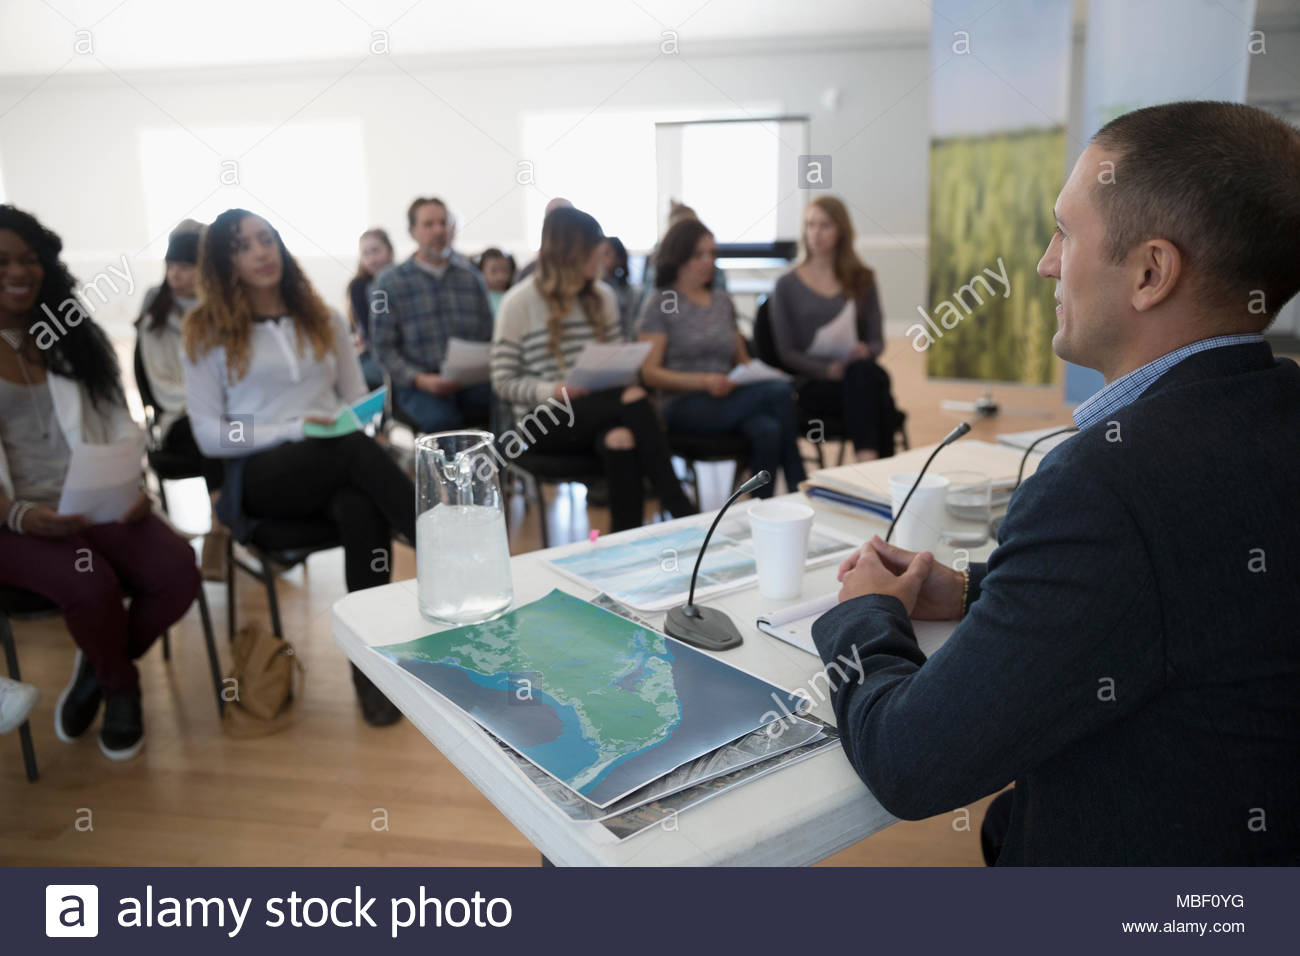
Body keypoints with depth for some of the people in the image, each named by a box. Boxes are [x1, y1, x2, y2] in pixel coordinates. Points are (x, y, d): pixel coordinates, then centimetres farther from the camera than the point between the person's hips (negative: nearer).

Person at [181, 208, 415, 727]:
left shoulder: (324, 321, 19)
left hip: (338, 463, 3)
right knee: (355, 450, -36)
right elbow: (209, 436, 2)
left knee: (363, 512, -37)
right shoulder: (207, 332, 8)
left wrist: (362, 426, -8)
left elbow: (358, 399, 18)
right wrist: (293, 429, -13)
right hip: (259, 476, -2)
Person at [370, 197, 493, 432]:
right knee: (441, 419, -36)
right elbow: (384, 347, 3)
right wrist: (419, 380, -12)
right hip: (418, 385, -2)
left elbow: (489, 336, 16)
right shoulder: (389, 282, 7)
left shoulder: (471, 276, 17)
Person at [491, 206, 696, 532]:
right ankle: (680, 509, -28)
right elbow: (504, 382, -4)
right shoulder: (519, 303, -3)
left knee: (620, 440, -34)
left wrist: (619, 379, -8)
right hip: (543, 421, -4)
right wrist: (554, 391, -21)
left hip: (595, 413, 4)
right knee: (635, 400, -30)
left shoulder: (602, 297, 12)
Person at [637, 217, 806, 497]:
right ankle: (799, 490, -20)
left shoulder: (723, 301, 22)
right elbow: (649, 373, -4)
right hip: (684, 406, -5)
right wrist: (702, 381, -19)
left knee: (767, 431, -33)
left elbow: (741, 359, 26)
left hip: (727, 402, 5)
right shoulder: (660, 304, 4)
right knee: (780, 391, -28)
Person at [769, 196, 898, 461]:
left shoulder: (862, 280, 16)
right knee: (863, 374, -37)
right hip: (813, 386, -2)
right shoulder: (787, 285, 9)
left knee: (875, 376, -36)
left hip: (861, 374, 3)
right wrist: (828, 370, -15)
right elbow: (787, 353, 2)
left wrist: (866, 351, -13)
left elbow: (877, 341, 13)